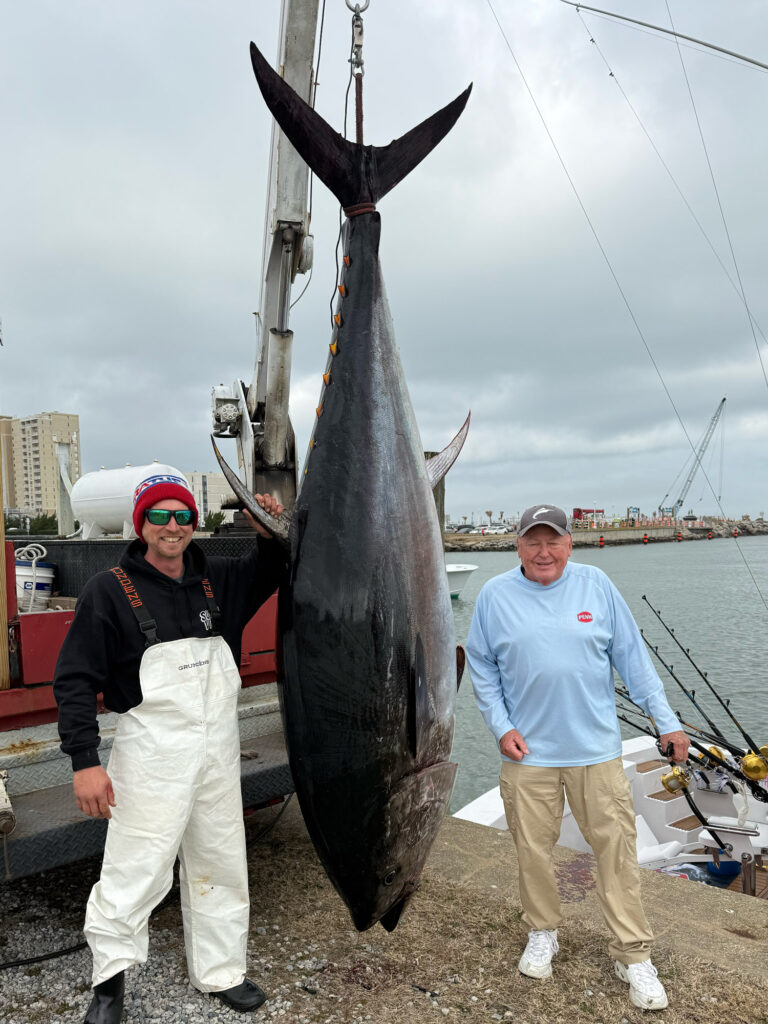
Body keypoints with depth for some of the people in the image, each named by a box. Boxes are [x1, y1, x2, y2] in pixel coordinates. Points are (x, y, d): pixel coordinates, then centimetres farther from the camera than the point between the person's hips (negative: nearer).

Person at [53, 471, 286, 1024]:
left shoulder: (217, 579, 4)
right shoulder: (109, 589, -8)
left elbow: (270, 571, 18)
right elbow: (75, 680, -8)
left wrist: (272, 532, -4)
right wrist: (85, 761, -14)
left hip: (219, 750, 5)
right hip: (152, 753, -4)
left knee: (221, 866, 15)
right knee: (136, 870, 0)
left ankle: (221, 973, 33)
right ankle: (110, 977, 27)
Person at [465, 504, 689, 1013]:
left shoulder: (596, 584, -1)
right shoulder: (495, 595, -2)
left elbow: (632, 657, 3)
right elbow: (482, 668, 4)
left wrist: (666, 720, 2)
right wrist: (502, 727, -4)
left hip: (596, 747, 0)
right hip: (528, 752, 0)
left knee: (617, 849, 6)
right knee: (533, 850, 12)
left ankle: (634, 954, 24)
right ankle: (543, 932, 36)